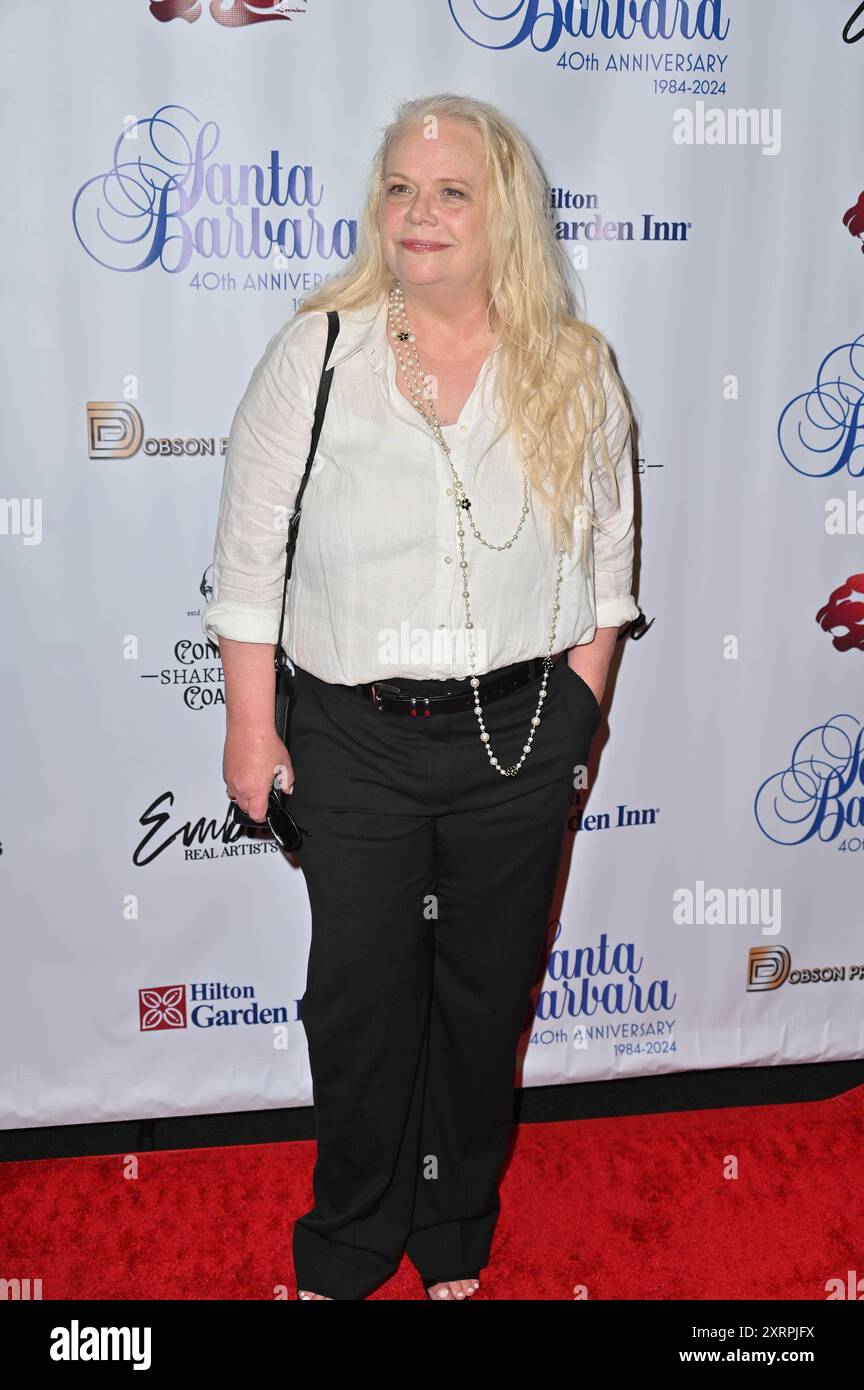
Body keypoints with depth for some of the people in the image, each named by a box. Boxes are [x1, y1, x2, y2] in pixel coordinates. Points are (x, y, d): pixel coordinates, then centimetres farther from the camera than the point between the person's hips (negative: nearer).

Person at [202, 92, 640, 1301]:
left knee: (486, 988, 15)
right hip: (356, 738, -1)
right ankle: (349, 1246, 37)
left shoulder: (575, 371, 0)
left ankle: (457, 1238, 40)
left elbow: (606, 556, 8)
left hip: (519, 742, 1)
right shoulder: (314, 353, -4)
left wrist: (576, 707, 4)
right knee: (359, 994, 10)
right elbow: (251, 553, -2)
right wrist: (252, 726, -3)